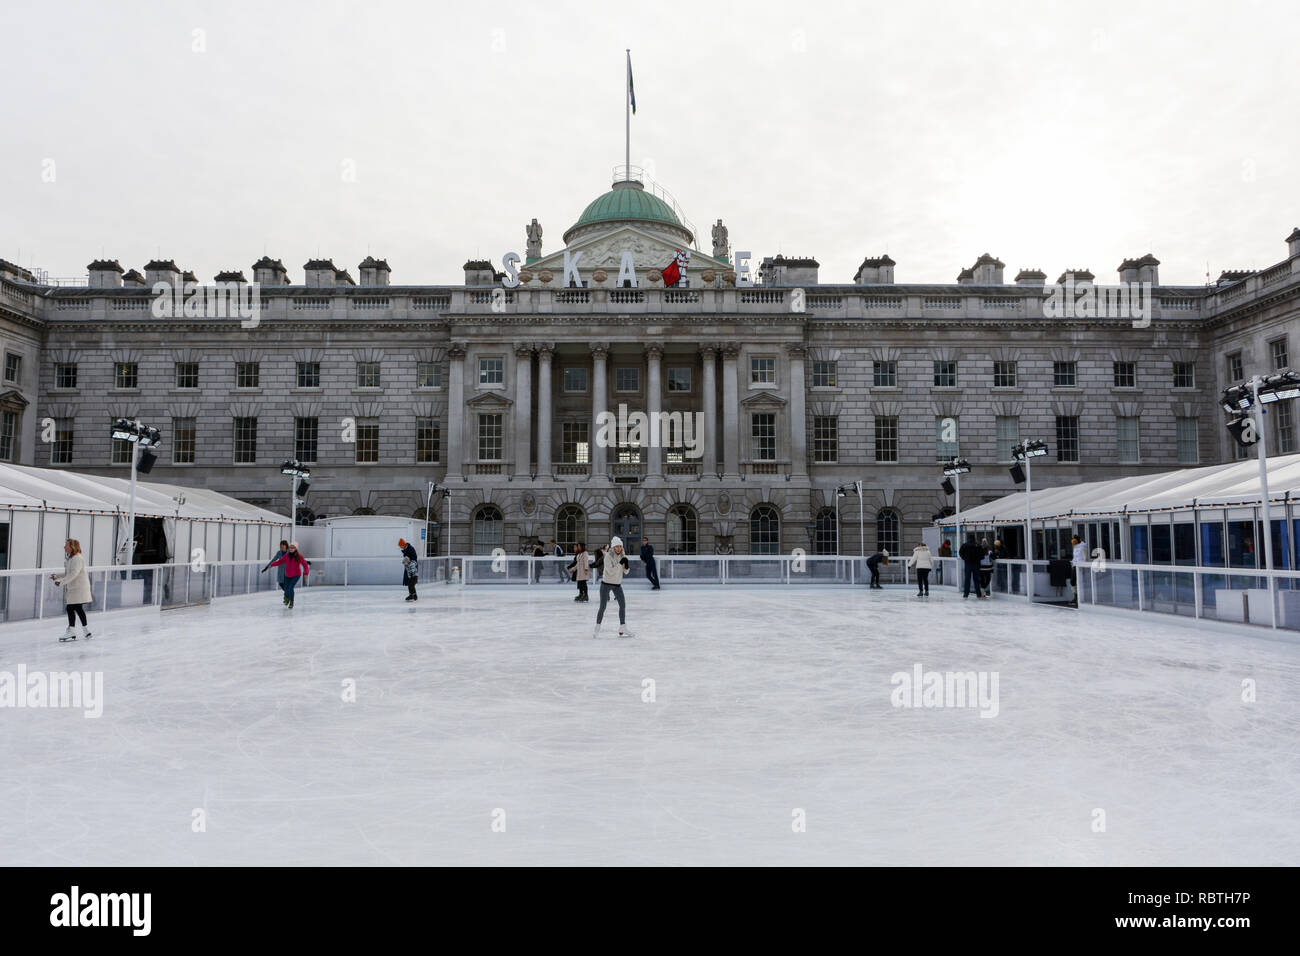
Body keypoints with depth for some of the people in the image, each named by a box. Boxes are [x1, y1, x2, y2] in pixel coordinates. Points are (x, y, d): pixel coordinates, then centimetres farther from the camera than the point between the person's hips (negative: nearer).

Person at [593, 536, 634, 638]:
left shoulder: (622, 556, 1)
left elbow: (625, 572, 1)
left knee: (623, 605, 3)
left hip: (617, 584, 6)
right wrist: (620, 563, -29)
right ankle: (597, 629, 8)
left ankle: (622, 628, 12)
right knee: (603, 607, -5)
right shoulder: (608, 556, -16)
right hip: (606, 584, -6)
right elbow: (610, 571, -24)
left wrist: (626, 565, -19)